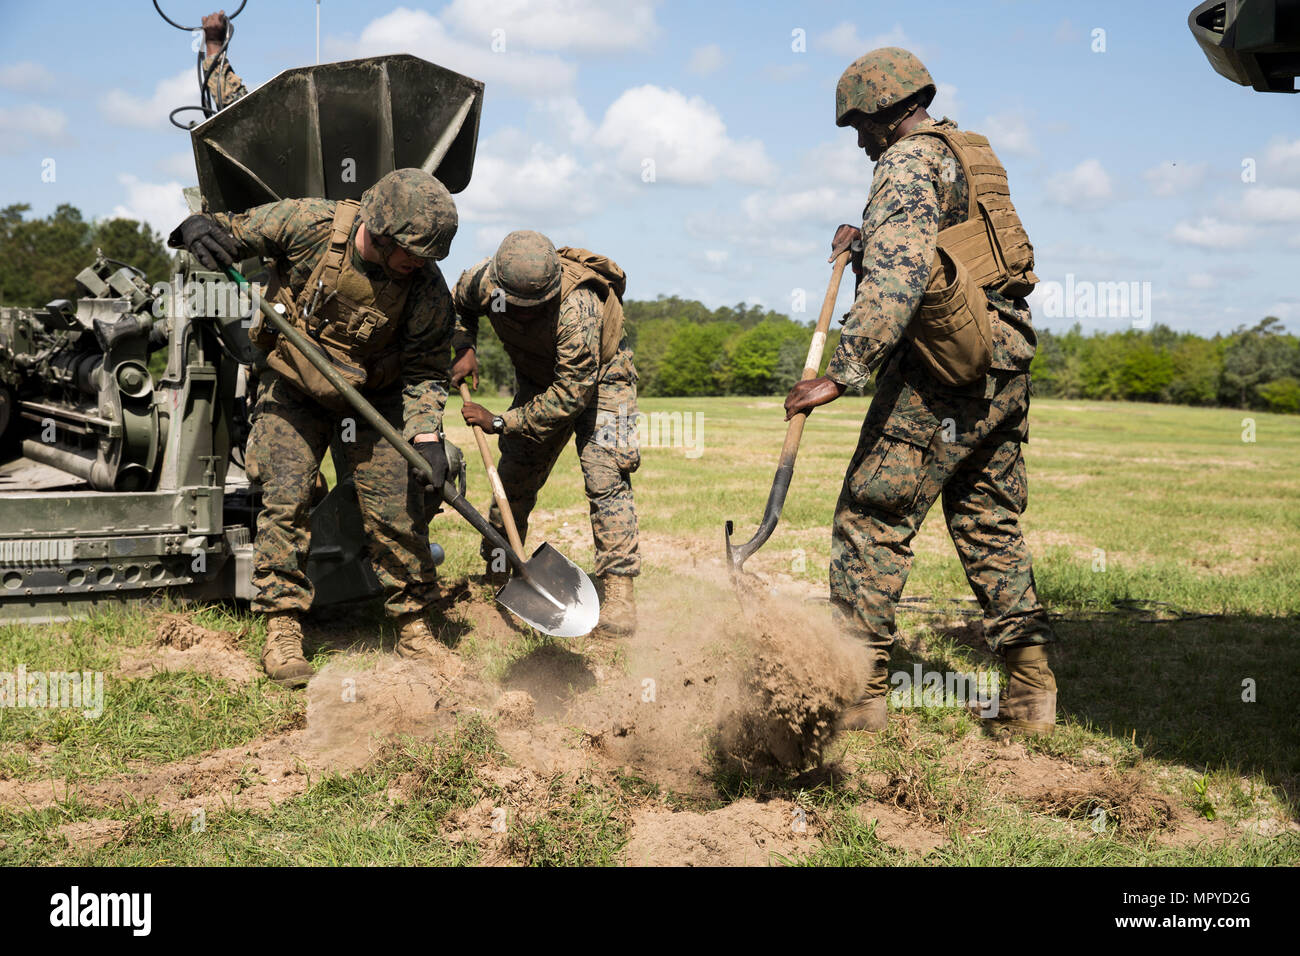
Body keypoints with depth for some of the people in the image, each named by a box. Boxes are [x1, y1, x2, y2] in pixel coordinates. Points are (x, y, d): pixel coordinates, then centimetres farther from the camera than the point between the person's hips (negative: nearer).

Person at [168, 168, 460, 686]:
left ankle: (413, 627, 12)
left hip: (373, 401, 1)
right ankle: (282, 629, -1)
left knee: (399, 510, -4)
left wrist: (426, 433, -26)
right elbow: (235, 231, -10)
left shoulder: (428, 290, -20)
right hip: (292, 393, -1)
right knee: (285, 498, -11)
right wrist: (198, 225, -33)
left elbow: (425, 371, -12)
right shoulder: (309, 224, -23)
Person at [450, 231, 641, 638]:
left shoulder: (578, 308, -41)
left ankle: (618, 593, -20)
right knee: (514, 475, 7)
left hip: (598, 380, -5)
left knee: (605, 478, -20)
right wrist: (464, 348, -14)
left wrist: (501, 421, -29)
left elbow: (571, 395, -35)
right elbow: (458, 303, 4)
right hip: (538, 381, 5)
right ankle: (495, 571, 28)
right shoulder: (484, 280, -24)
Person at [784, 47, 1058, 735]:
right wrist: (867, 240, 26)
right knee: (991, 527, 14)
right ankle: (1031, 692, 13)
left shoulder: (909, 160, -8)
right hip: (1006, 369, 9)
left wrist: (842, 373, -26)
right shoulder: (972, 154, 20)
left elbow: (897, 278, -23)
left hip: (939, 374, -9)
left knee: (871, 521, -2)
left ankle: (858, 693, 0)